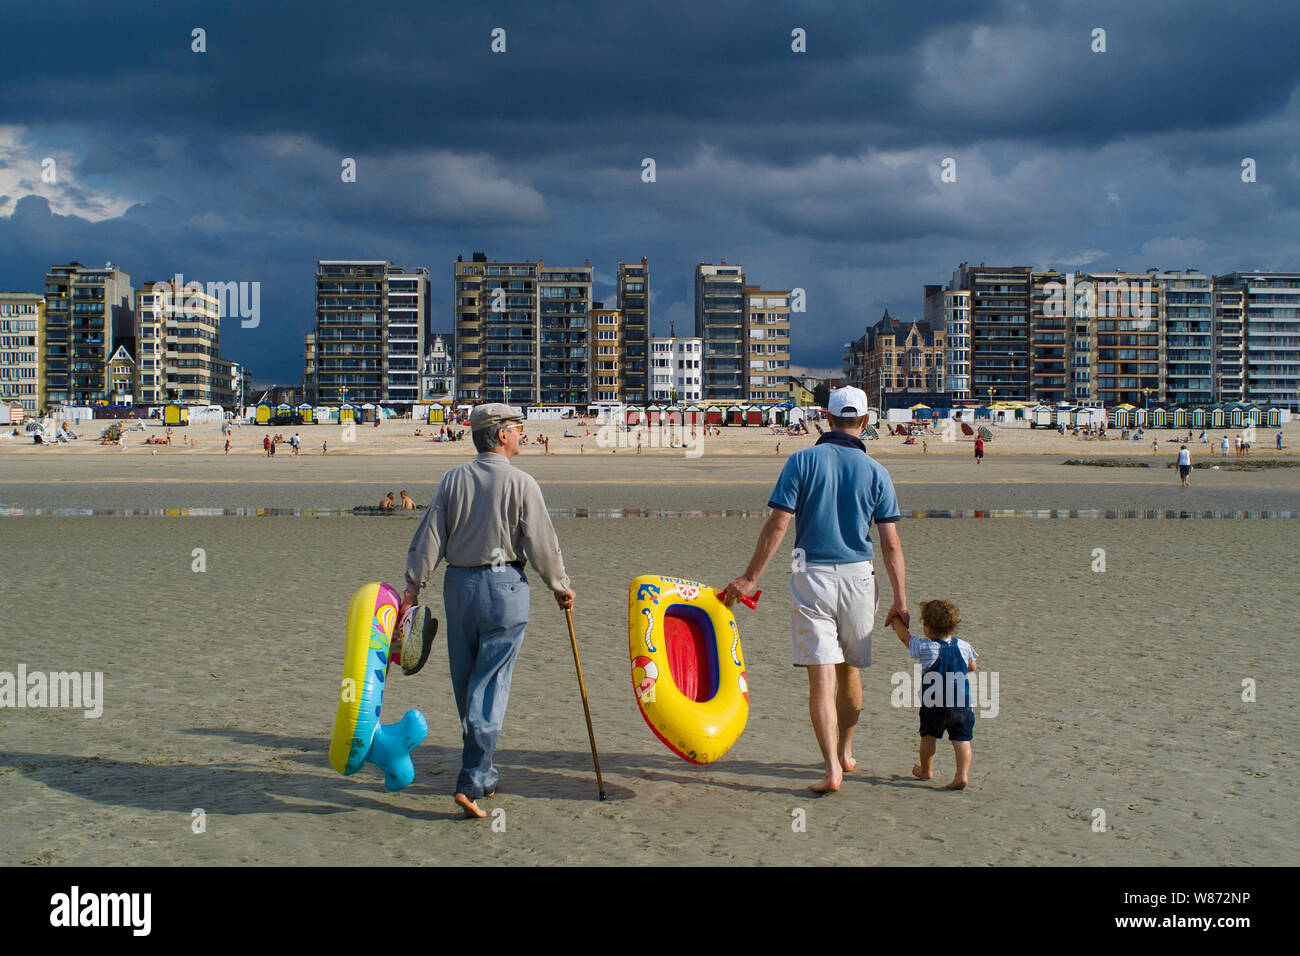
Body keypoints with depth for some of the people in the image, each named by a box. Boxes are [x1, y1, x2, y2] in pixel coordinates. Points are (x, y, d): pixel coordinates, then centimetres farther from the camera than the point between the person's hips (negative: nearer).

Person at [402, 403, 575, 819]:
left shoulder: (454, 479, 3)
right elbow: (542, 543, -7)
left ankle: (483, 773, 26)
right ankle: (472, 781, -8)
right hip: (503, 586, -4)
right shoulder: (521, 483, -8)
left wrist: (413, 585, 5)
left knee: (465, 684, 14)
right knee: (490, 686, -2)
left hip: (458, 583, 4)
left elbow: (429, 536, 1)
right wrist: (560, 587, 6)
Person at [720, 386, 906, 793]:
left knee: (821, 676, -4)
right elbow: (891, 542, -1)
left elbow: (777, 525, -8)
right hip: (858, 577, 2)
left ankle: (832, 768, -12)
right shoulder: (875, 471, 2)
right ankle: (845, 752, 34)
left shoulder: (802, 461, -3)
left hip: (812, 576, -2)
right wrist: (900, 599, 2)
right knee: (849, 669, 18)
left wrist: (750, 578, -3)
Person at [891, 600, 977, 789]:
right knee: (961, 739, 3)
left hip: (934, 705, -2)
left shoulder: (924, 647, -7)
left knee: (929, 735, 18)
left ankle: (926, 770, 33)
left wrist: (896, 618, 26)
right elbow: (972, 667, 21)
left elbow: (904, 635, 9)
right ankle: (963, 774, -12)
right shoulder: (963, 646, 3)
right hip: (963, 706, 2)